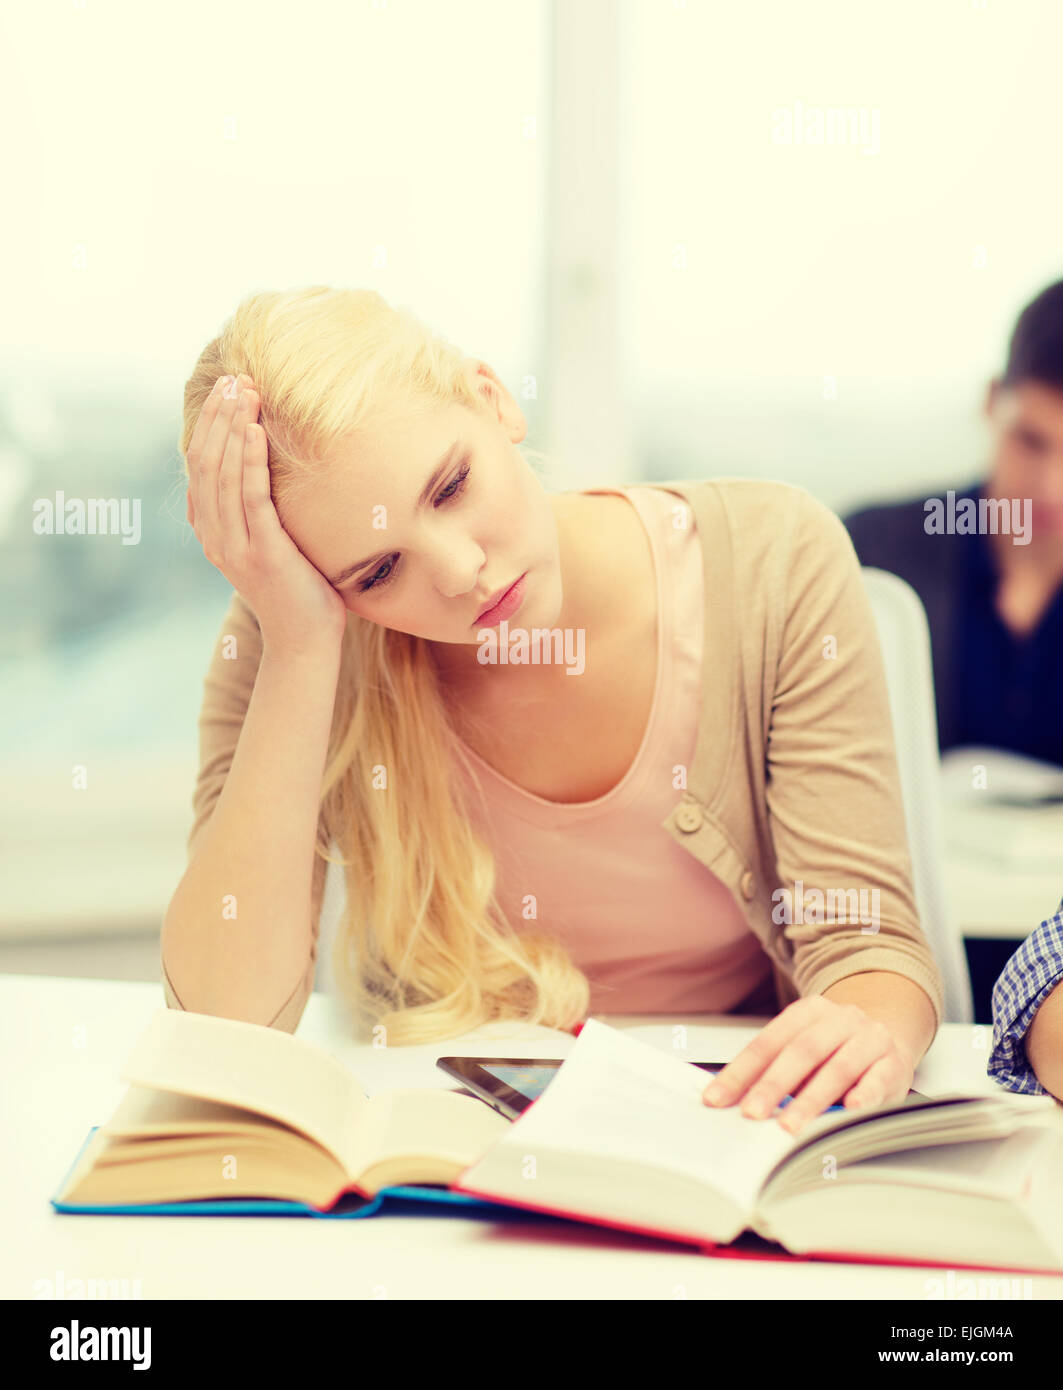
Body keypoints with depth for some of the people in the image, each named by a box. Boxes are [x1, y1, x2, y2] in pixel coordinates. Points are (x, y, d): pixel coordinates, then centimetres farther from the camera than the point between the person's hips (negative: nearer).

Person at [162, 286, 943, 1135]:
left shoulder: (770, 561, -15)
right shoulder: (291, 644, -14)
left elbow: (865, 939, -14)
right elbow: (226, 1018, -23)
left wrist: (874, 1032, -37)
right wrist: (301, 646, -27)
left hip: (738, 1114, 1)